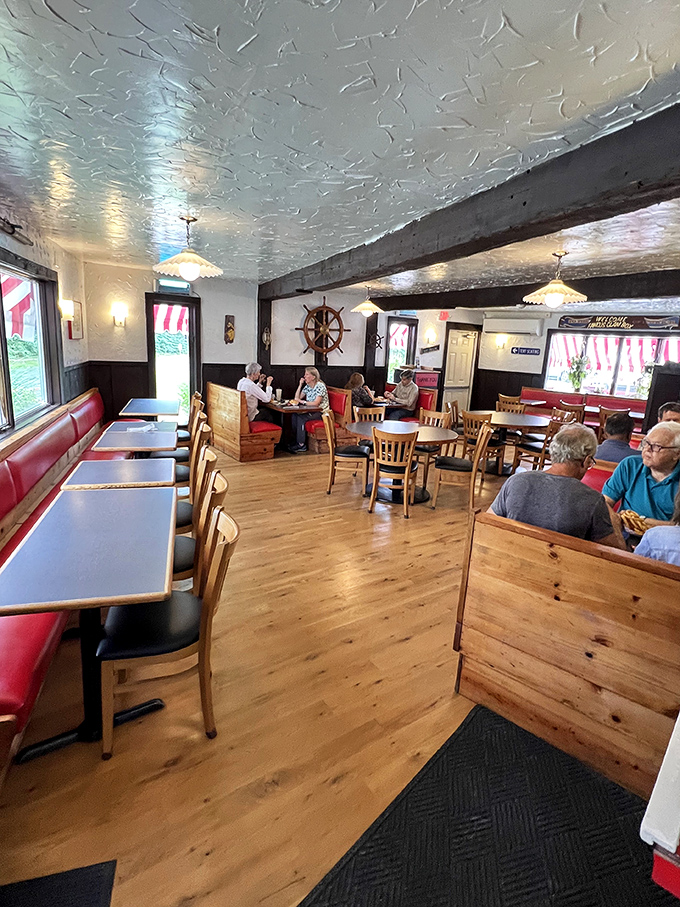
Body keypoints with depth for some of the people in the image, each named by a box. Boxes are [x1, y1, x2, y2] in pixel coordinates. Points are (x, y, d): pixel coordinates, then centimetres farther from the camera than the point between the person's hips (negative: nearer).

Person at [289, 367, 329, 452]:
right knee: (294, 415, -16)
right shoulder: (307, 386, 11)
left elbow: (315, 403, -22)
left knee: (301, 417, -26)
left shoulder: (320, 386, -14)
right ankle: (296, 441, -9)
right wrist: (300, 385, 2)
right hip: (312, 411, 8)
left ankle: (301, 445, -20)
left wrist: (302, 401, -16)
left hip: (321, 412, -8)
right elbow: (297, 398, 10)